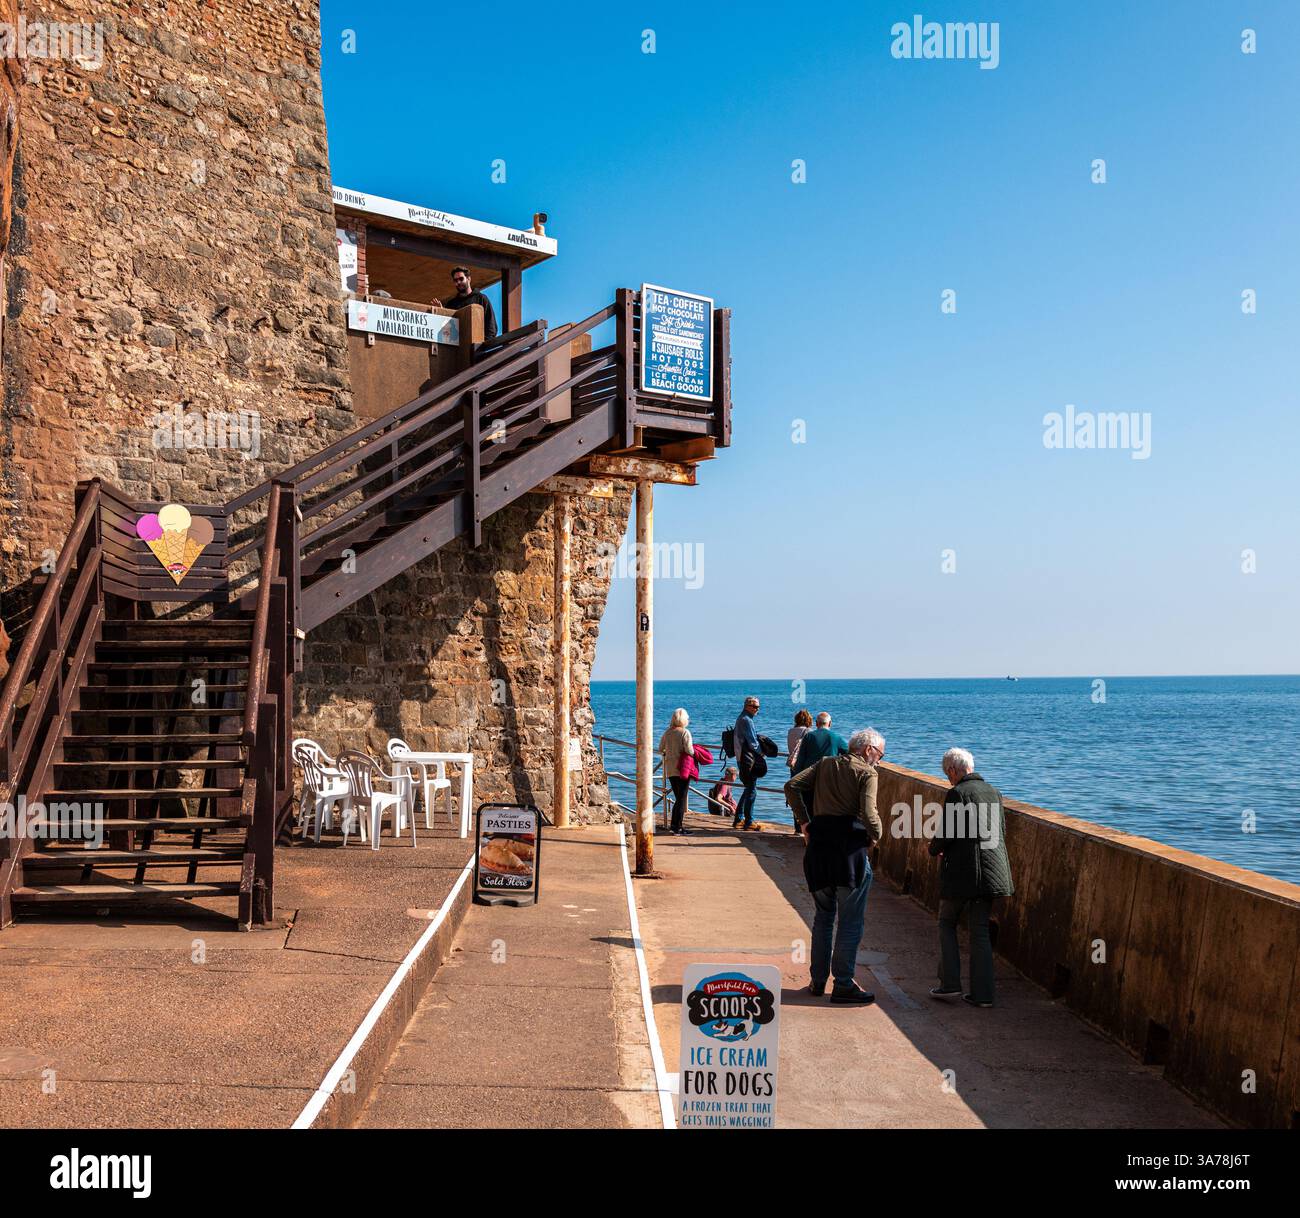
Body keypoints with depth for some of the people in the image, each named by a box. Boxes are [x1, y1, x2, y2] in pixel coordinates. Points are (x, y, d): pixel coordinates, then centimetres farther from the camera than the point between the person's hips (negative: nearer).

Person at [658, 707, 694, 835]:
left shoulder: (667, 732, 5)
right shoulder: (685, 732, -13)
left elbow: (660, 749, 12)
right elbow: (689, 751, -20)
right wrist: (694, 751, 1)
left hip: (670, 769, 6)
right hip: (682, 769, -6)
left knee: (678, 798, 16)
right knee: (682, 798, 1)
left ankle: (674, 826, 15)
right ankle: (677, 827, 0)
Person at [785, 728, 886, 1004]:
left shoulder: (825, 764, 13)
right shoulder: (867, 773, -4)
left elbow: (792, 786, 5)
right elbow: (869, 814, -18)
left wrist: (804, 821, 8)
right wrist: (876, 836, 1)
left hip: (819, 844, 6)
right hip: (850, 846, -6)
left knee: (823, 915, 18)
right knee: (850, 920, 5)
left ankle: (817, 979, 23)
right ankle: (843, 984, 8)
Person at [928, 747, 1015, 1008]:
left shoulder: (957, 794, -12)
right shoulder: (994, 793, 9)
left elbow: (946, 834, -13)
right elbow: (1001, 832, 14)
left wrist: (934, 848, 7)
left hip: (961, 871, -6)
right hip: (990, 870, 6)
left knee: (947, 923, 12)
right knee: (980, 930, 10)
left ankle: (949, 982, 8)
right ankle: (982, 993, 10)